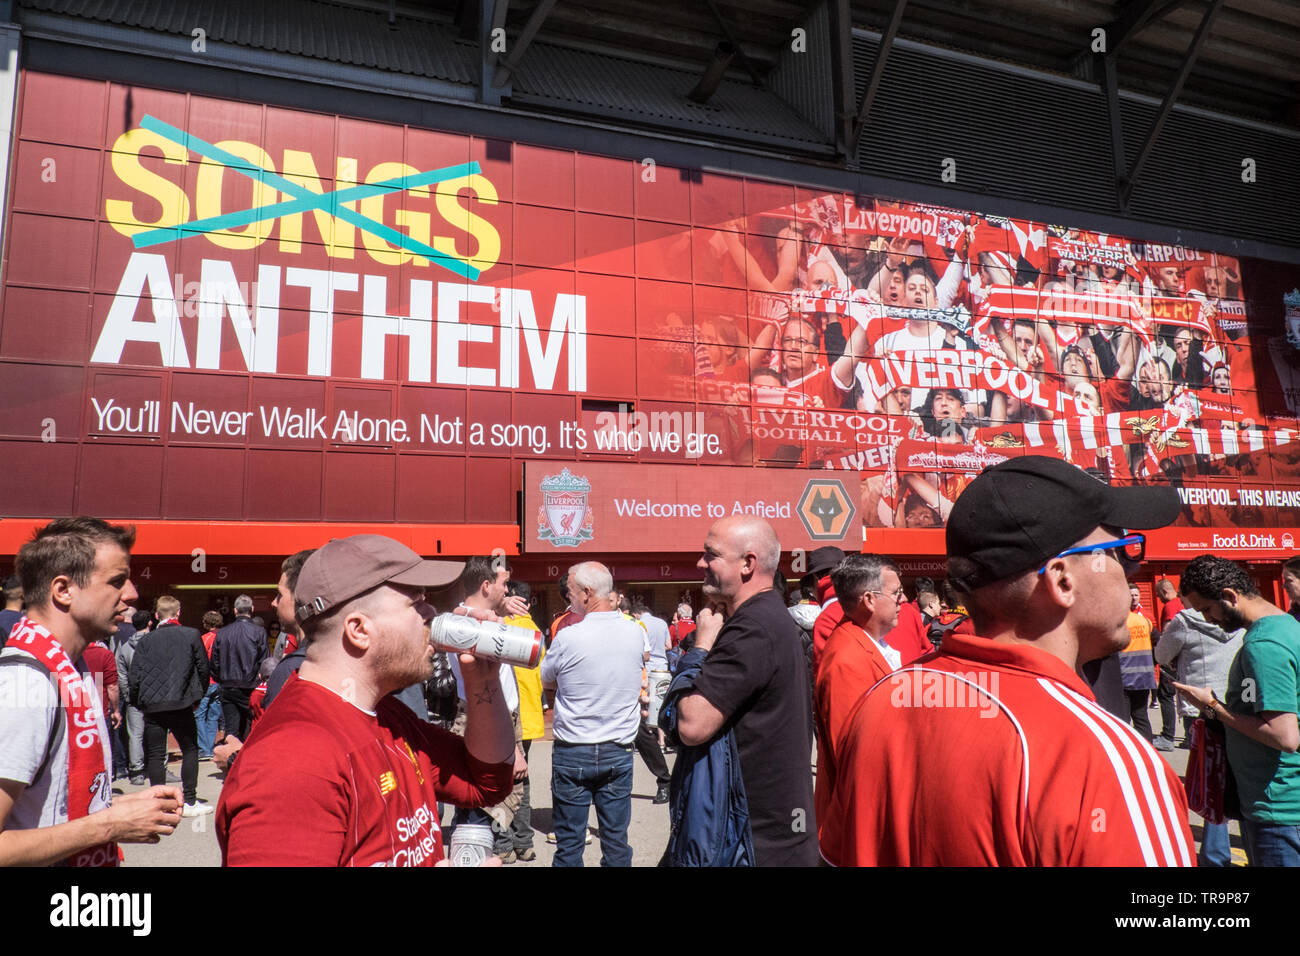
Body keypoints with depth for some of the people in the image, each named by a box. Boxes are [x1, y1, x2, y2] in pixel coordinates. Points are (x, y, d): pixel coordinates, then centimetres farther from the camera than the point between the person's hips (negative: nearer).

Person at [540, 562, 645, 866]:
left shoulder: (568, 638, -15)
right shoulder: (635, 632, -6)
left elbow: (547, 682, 1)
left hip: (572, 753, -3)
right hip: (619, 751, 3)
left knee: (568, 843, 9)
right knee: (616, 840, 11)